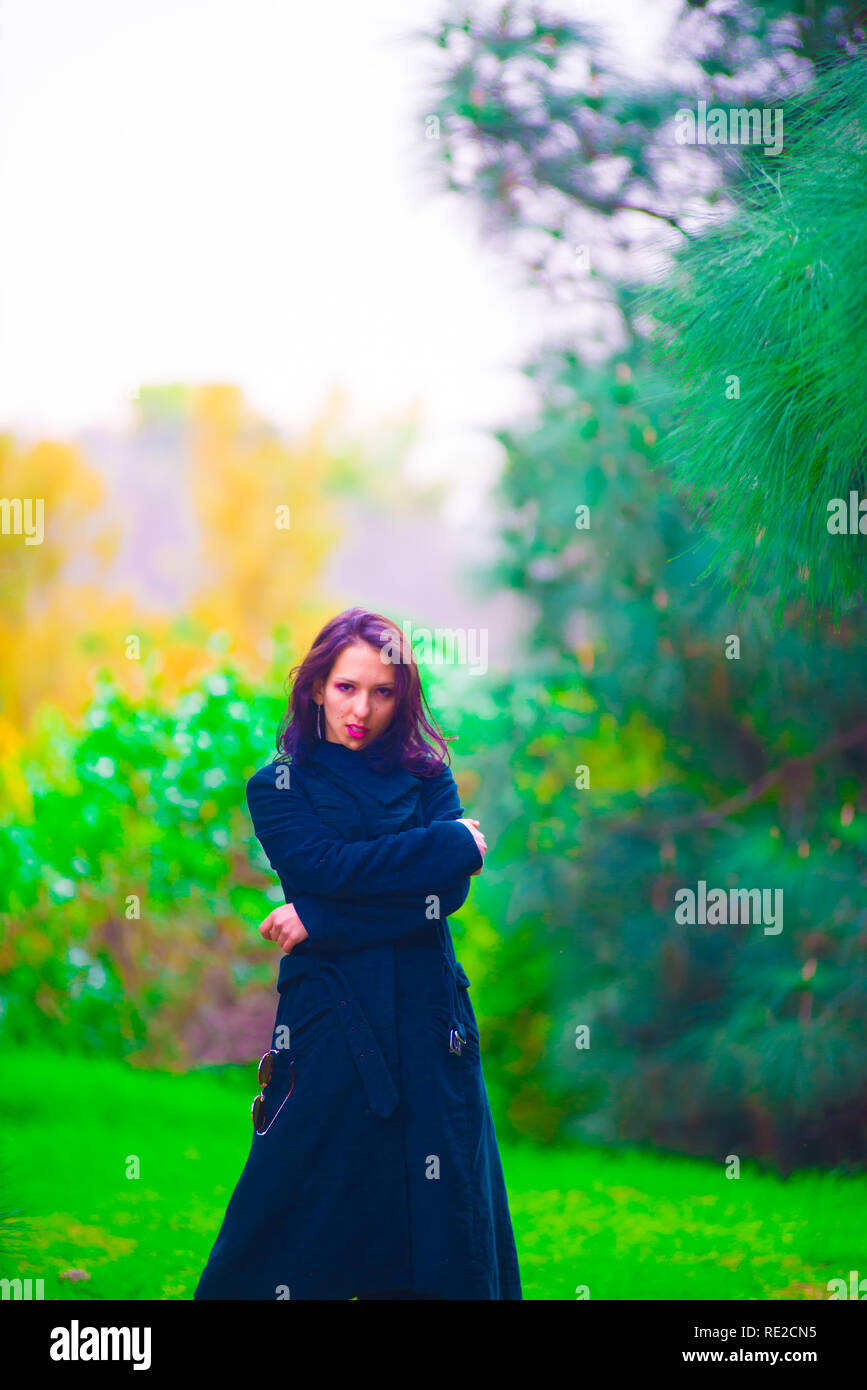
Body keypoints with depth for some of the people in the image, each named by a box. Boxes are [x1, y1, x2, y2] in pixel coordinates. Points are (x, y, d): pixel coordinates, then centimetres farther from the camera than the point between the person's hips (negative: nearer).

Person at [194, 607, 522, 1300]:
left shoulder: (428, 780, 12)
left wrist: (322, 922, -11)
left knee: (444, 1220, 0)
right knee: (294, 1216, -3)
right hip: (328, 1020, -2)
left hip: (427, 1021, 2)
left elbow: (448, 893, -4)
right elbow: (328, 867, -11)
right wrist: (454, 843, -7)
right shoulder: (279, 787, 8)